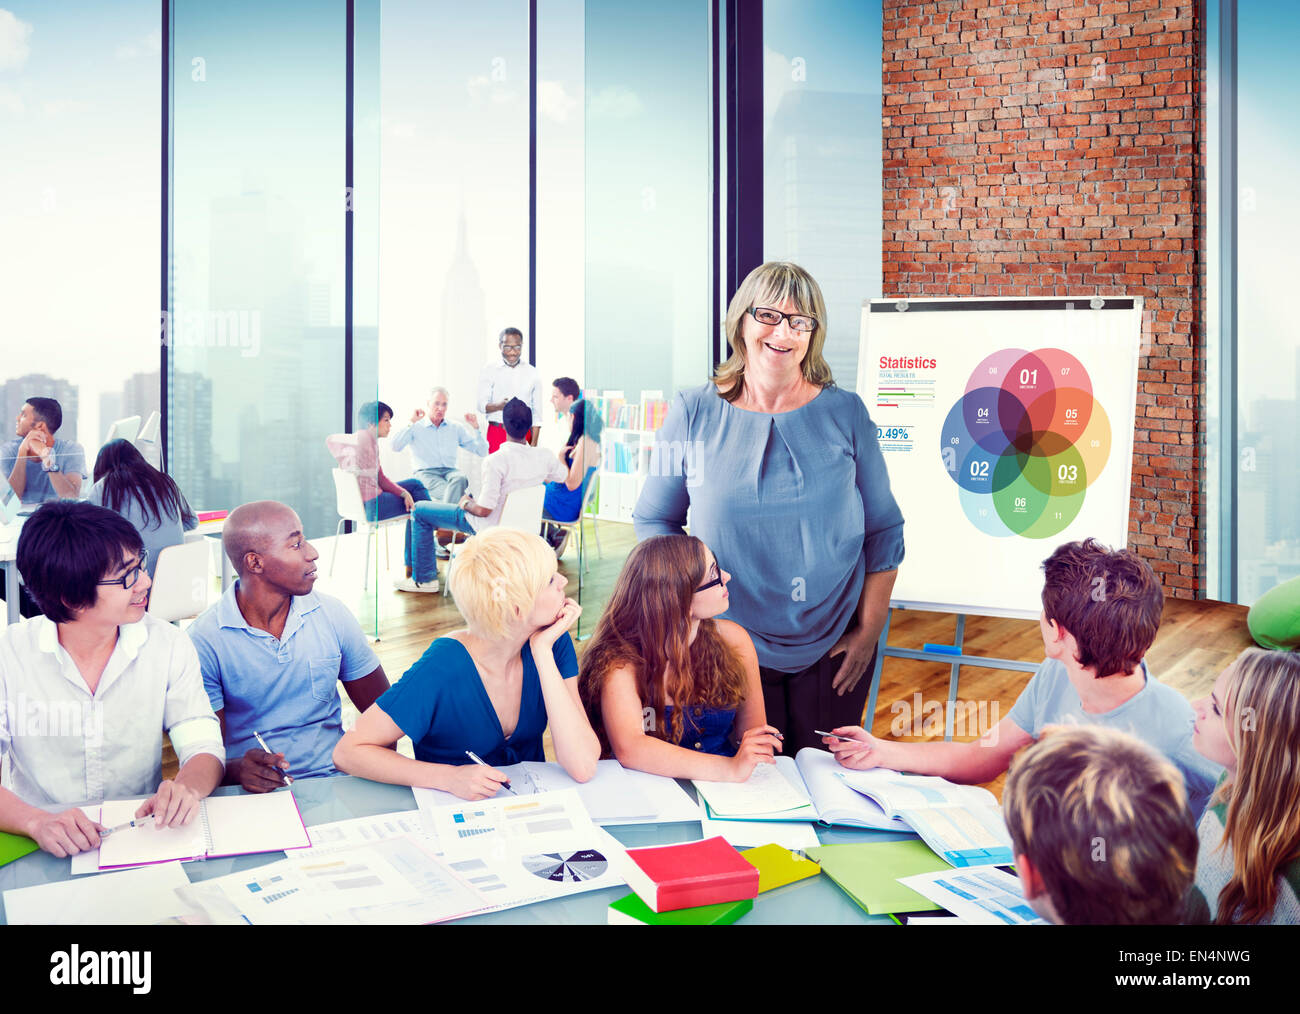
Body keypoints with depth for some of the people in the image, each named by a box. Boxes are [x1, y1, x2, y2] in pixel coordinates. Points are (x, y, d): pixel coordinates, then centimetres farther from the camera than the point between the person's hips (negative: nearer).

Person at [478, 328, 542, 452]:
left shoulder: (532, 373, 8)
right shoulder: (489, 370, 5)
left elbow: (537, 413, 7)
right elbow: (481, 405, -2)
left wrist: (534, 444, -1)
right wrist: (500, 405, -24)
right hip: (497, 432, -1)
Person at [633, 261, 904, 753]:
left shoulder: (845, 413, 0)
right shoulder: (693, 414, -2)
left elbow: (883, 530, 5)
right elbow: (653, 519, 6)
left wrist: (870, 630, 1)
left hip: (831, 652, 1)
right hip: (729, 649, -1)